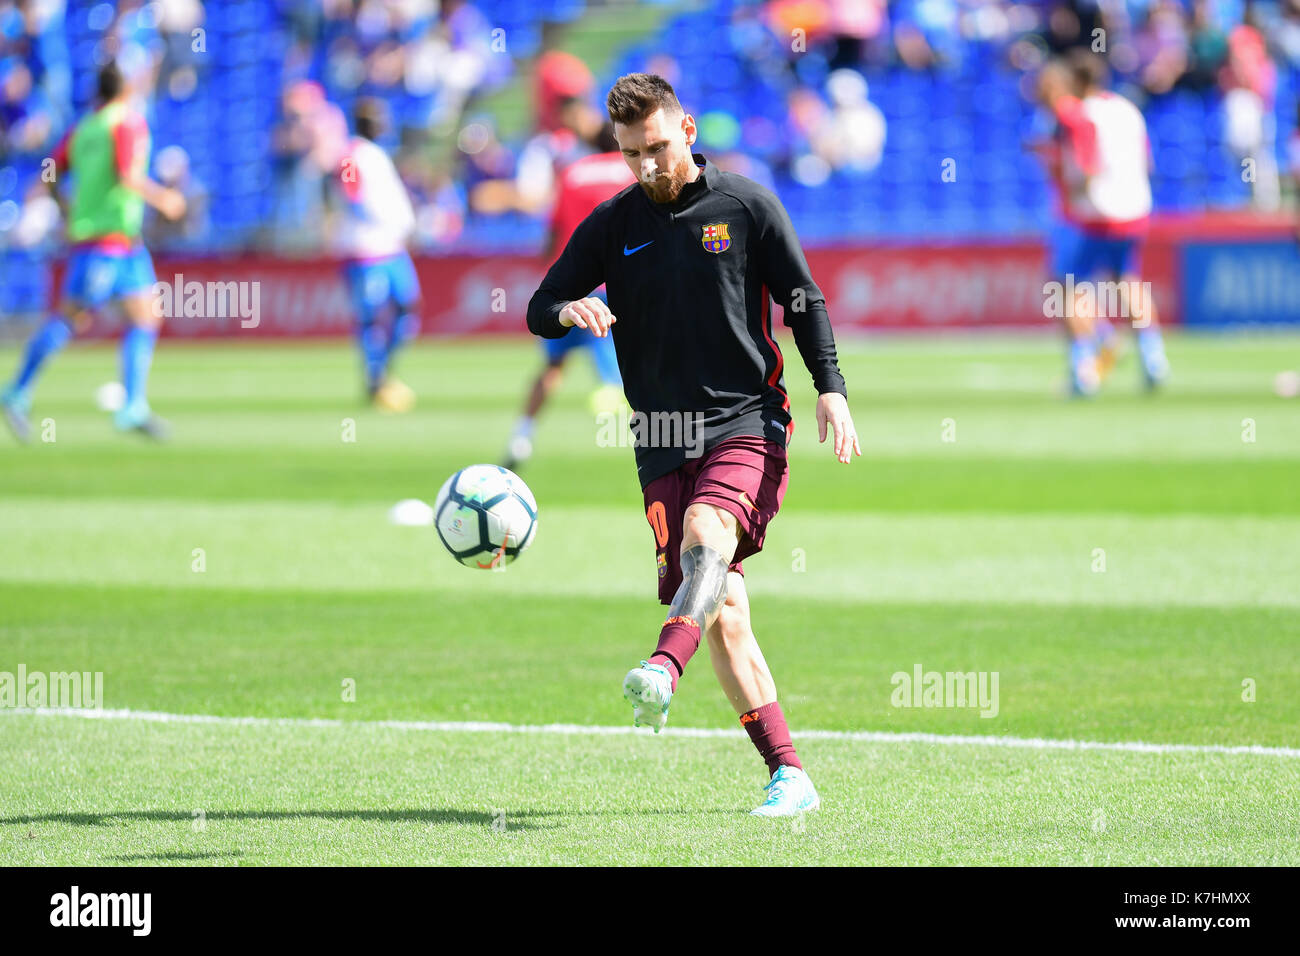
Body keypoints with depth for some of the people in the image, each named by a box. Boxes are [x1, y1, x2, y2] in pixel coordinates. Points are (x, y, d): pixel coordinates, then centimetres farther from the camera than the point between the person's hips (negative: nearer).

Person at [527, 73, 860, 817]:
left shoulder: (747, 206, 4)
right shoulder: (612, 225, 9)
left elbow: (803, 301, 8)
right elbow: (540, 309, 11)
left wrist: (831, 389, -4)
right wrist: (570, 311, -13)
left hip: (746, 421, -3)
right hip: (663, 441, 3)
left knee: (706, 536, -32)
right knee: (721, 613, -5)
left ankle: (663, 672, -55)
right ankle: (789, 775, -3)